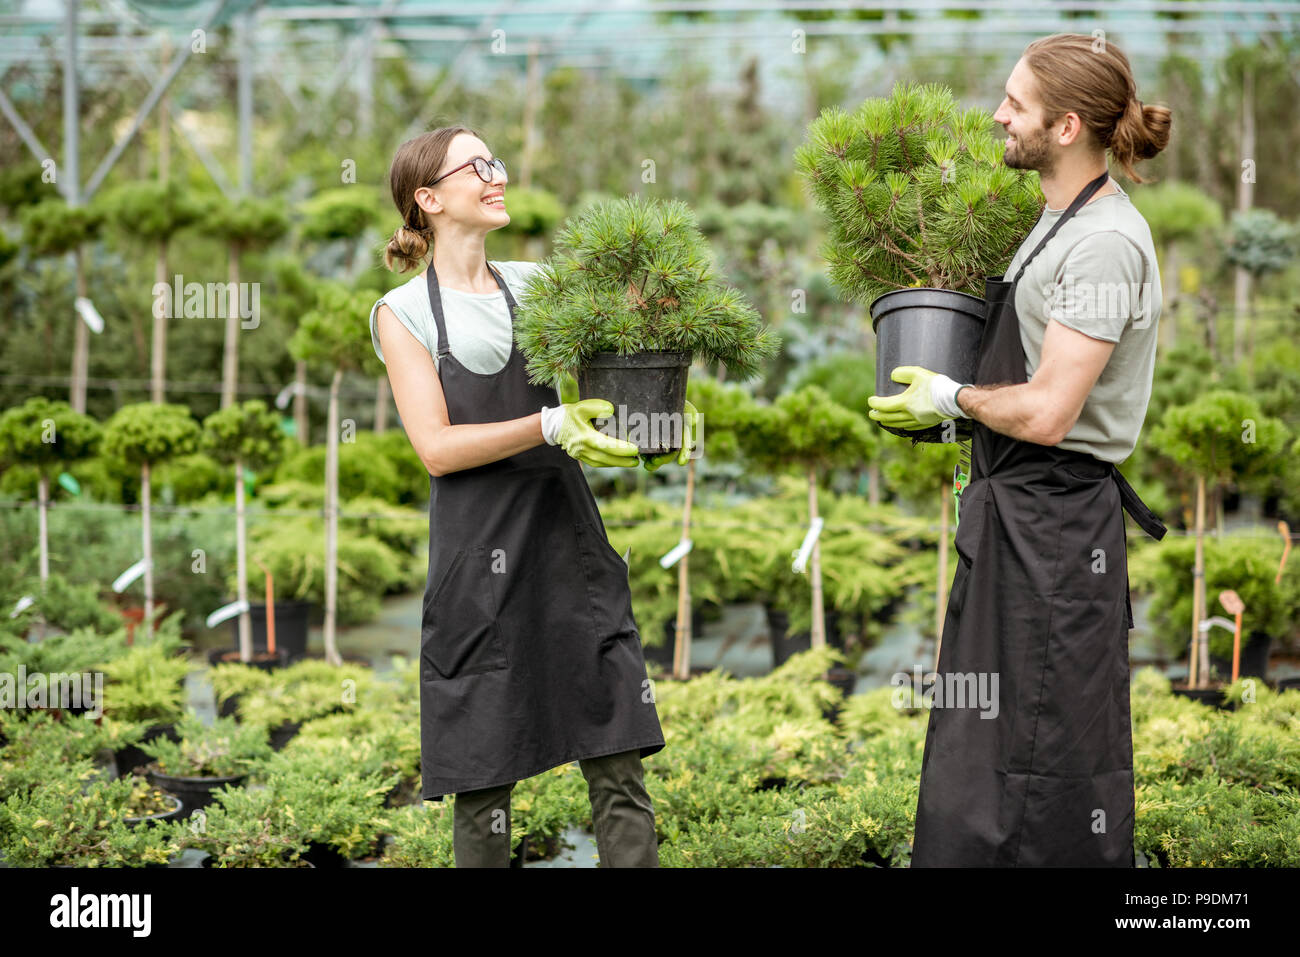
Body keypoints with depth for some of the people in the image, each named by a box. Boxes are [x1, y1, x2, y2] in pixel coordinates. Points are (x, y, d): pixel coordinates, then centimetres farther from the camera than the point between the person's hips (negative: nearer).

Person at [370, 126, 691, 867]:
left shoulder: (536, 286, 14)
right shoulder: (404, 313, 4)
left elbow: (594, 400, 15)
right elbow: (436, 446, -6)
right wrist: (548, 427, -19)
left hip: (571, 543, 3)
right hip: (481, 561, -3)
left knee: (619, 762, -3)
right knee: (484, 776, 2)